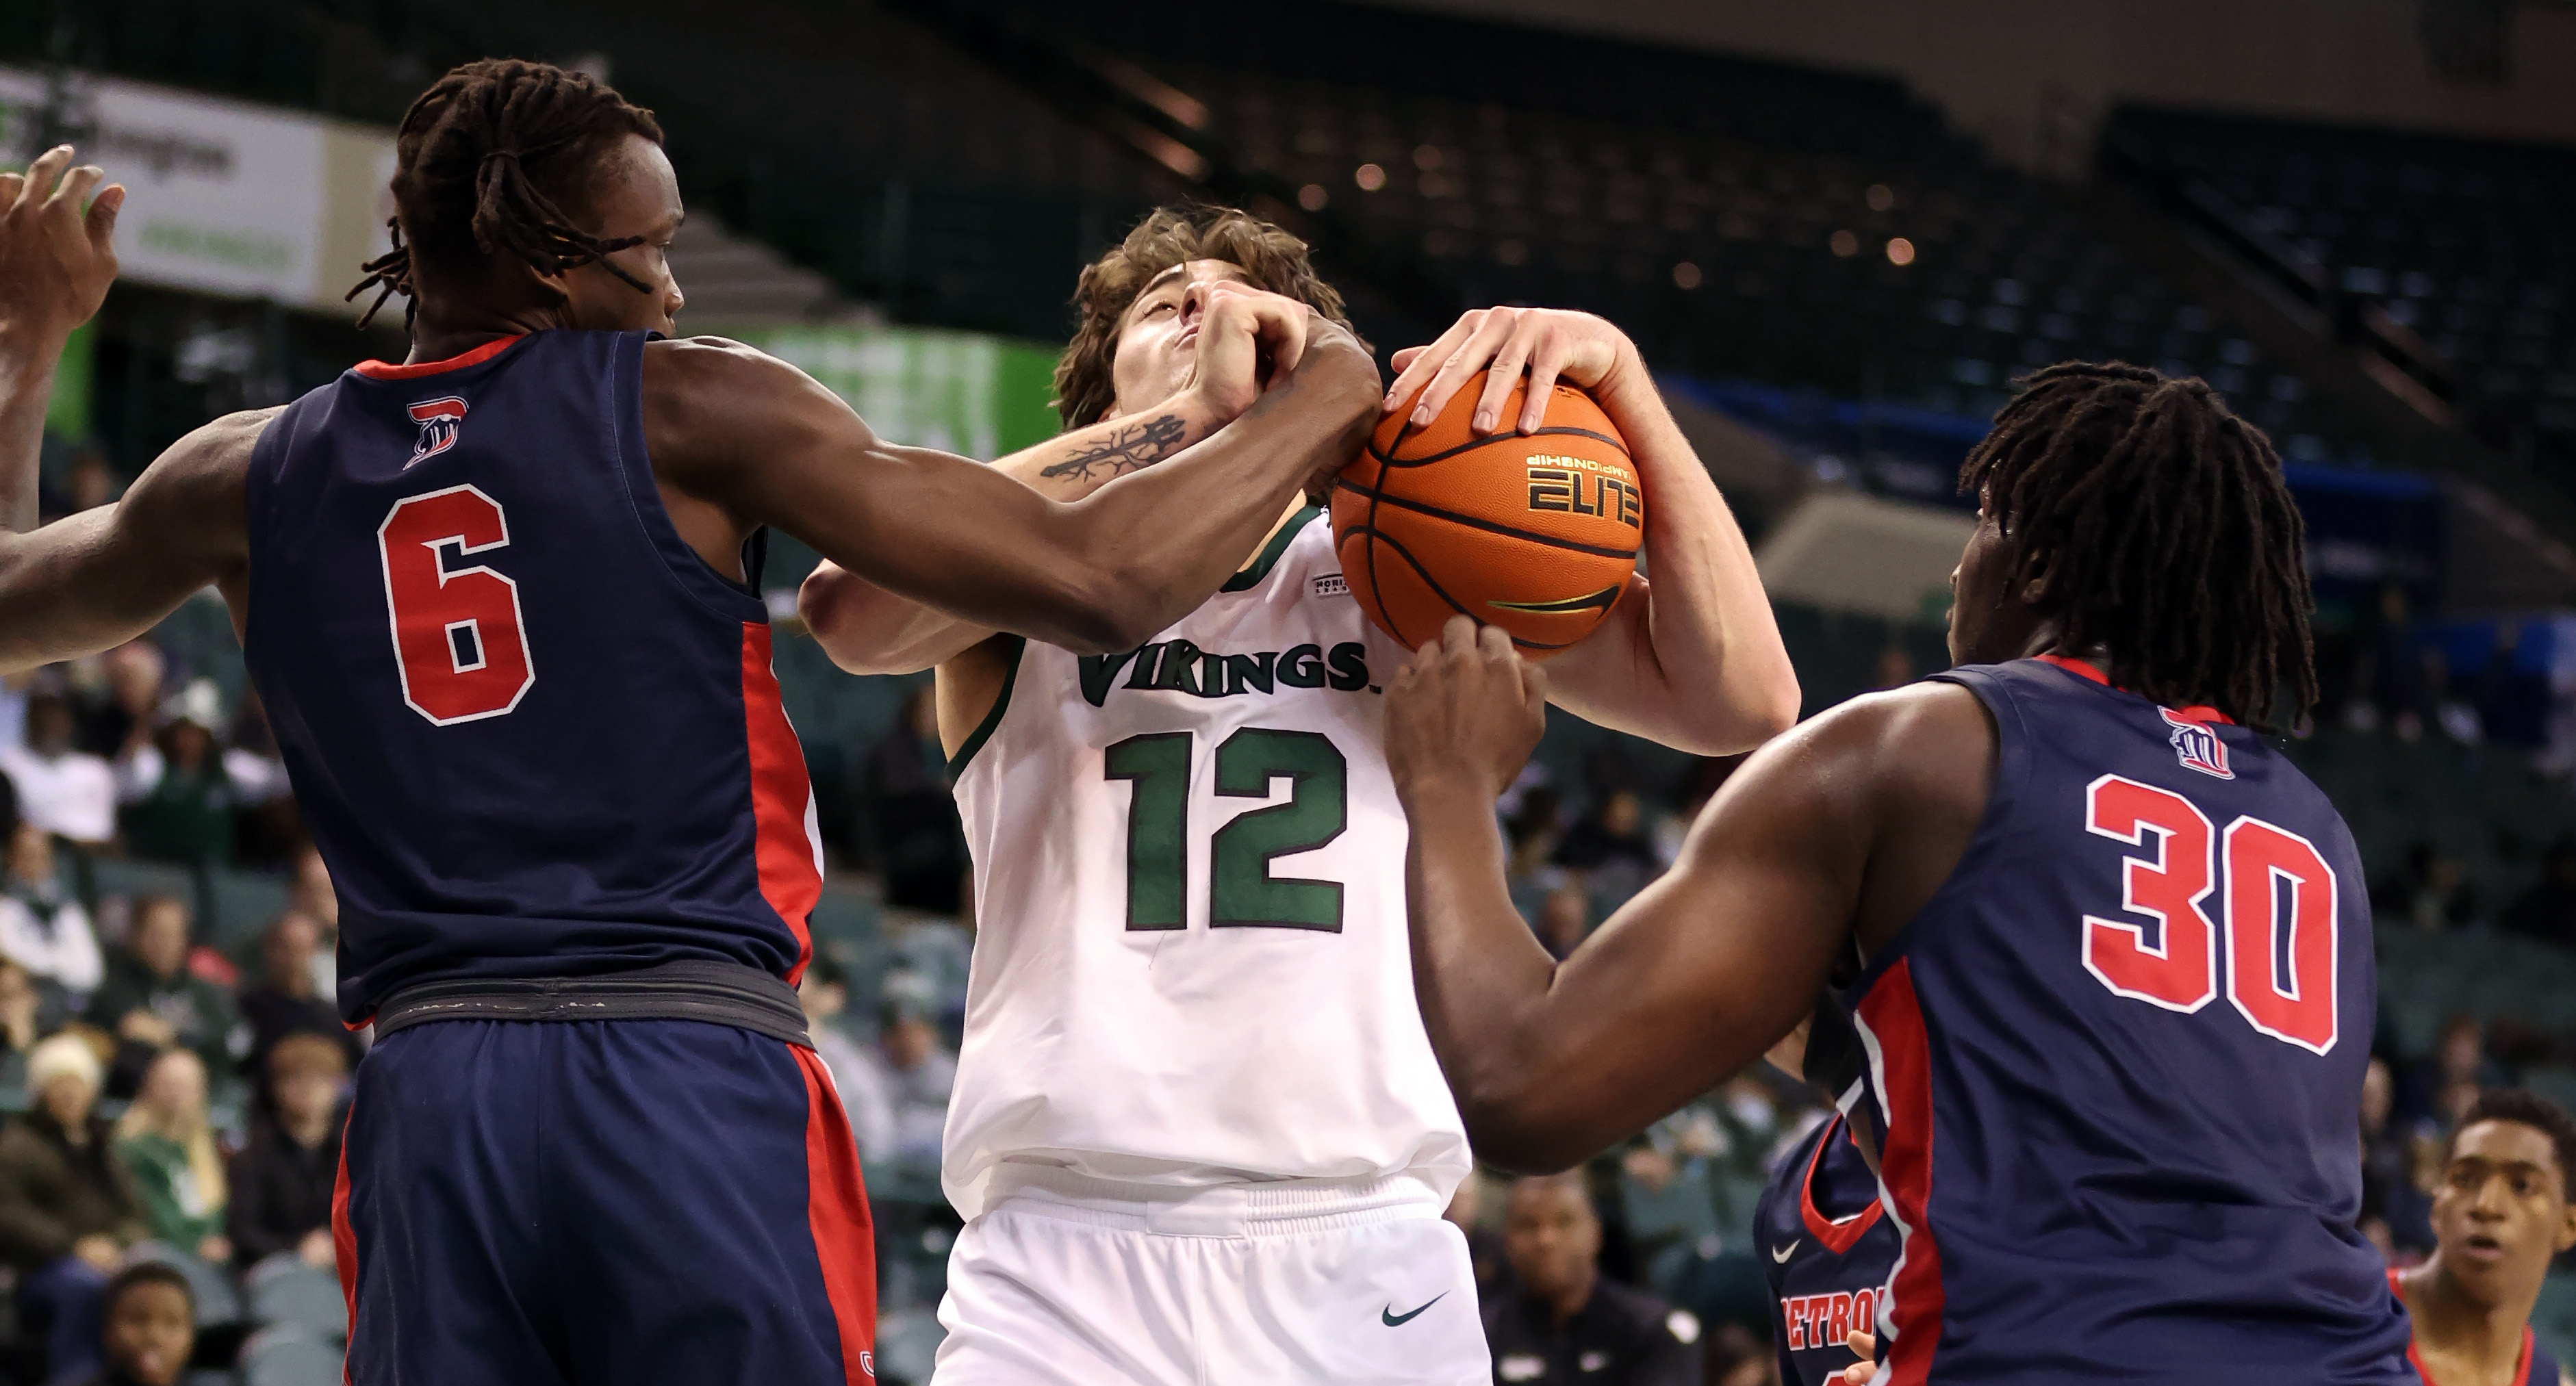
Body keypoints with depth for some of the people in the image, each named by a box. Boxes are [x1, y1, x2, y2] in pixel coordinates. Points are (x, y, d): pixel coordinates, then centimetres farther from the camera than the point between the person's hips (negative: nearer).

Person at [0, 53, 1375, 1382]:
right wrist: (1323, 399, 10)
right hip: (704, 1076, -3)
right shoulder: (690, 413, 0)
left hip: (426, 1100, 4)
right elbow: (1102, 583, -5)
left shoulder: (246, 478, 11)